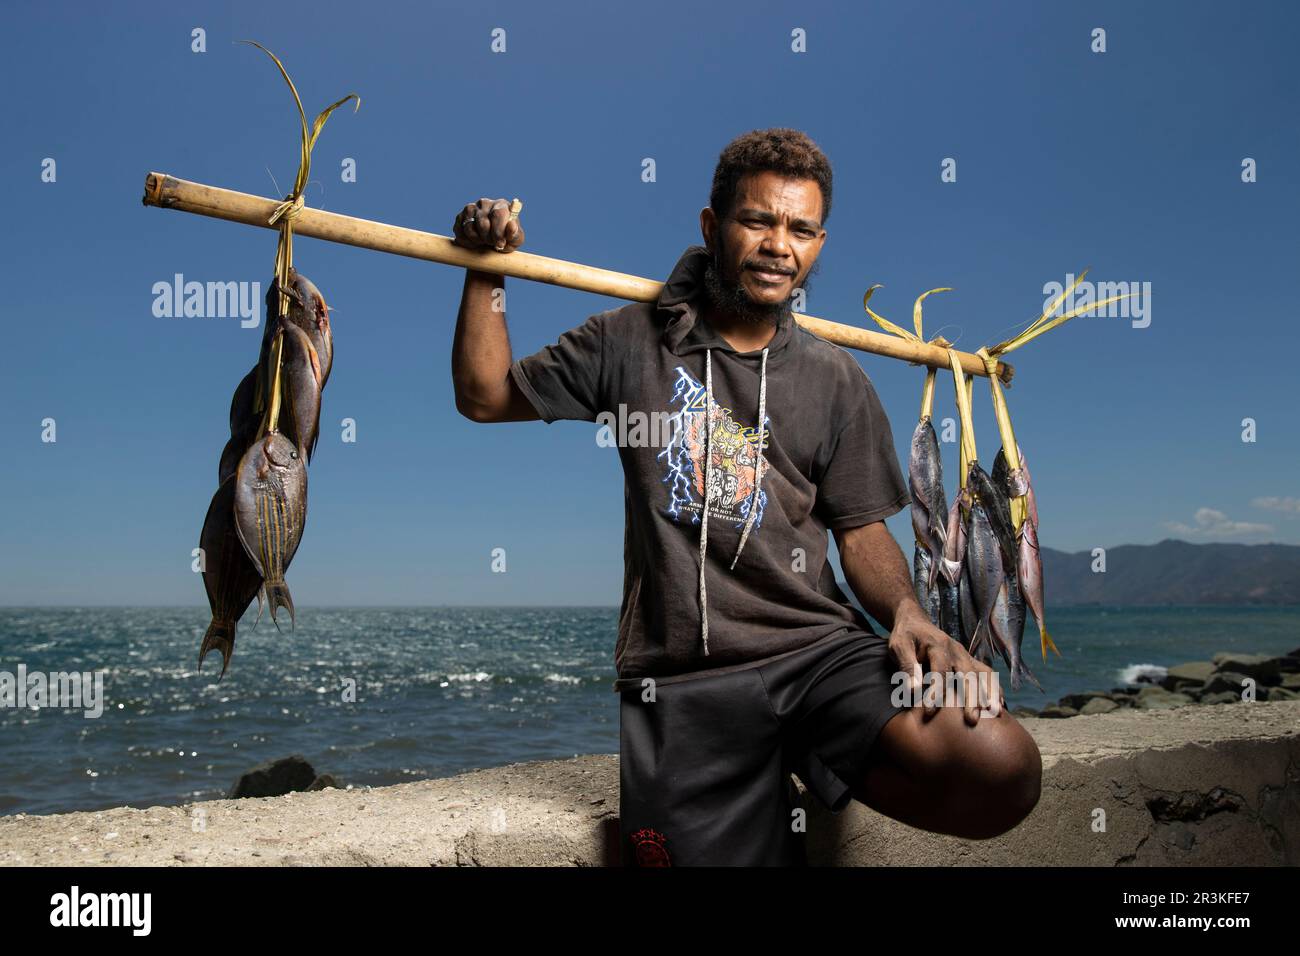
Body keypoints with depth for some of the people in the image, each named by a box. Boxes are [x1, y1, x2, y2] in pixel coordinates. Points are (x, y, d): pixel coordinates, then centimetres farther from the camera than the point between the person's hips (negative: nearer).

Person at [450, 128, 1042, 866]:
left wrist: (907, 611, -11)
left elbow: (863, 529, 9)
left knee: (1001, 769, -23)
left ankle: (801, 773, 6)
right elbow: (487, 398, 16)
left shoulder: (836, 381, 11)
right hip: (676, 677, -1)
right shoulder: (630, 342, 9)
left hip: (818, 648, 2)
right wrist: (487, 275, 8)